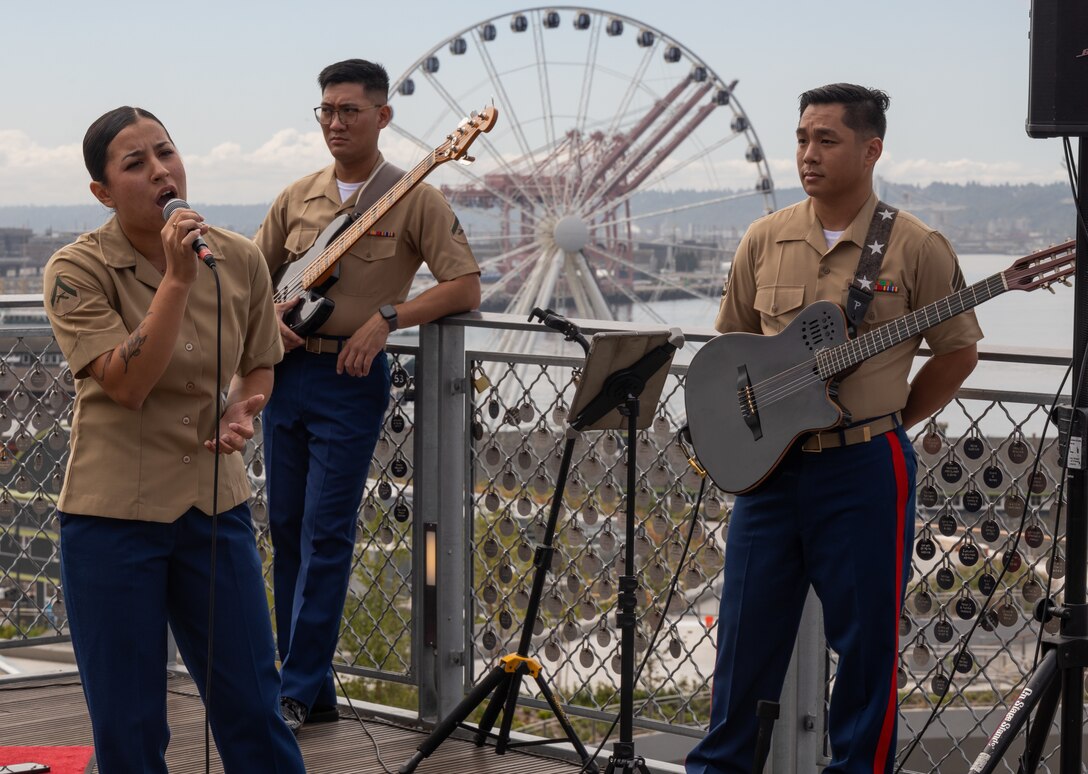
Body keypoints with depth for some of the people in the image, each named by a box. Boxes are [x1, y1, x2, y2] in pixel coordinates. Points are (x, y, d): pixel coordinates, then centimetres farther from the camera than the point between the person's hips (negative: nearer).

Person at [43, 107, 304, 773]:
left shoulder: (240, 259, 0)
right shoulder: (77, 270, -11)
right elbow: (128, 384, -21)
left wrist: (242, 413, -5)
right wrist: (177, 278, -25)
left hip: (215, 501, 3)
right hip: (114, 513, -3)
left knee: (252, 704, 9)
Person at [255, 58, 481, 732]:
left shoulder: (415, 199, -4)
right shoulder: (297, 197, 11)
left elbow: (466, 287, -9)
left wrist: (387, 317, -19)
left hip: (351, 378, -5)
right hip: (288, 369, 6)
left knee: (325, 535, -7)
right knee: (287, 529, 8)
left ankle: (300, 691, -1)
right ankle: (313, 685, 17)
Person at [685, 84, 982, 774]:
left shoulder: (918, 248, -5)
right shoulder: (766, 240, 6)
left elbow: (958, 351, 2)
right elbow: (733, 340, 16)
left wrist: (891, 422, 1)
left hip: (864, 469, -3)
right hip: (770, 465, 4)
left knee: (867, 636, 4)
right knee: (747, 629, 9)